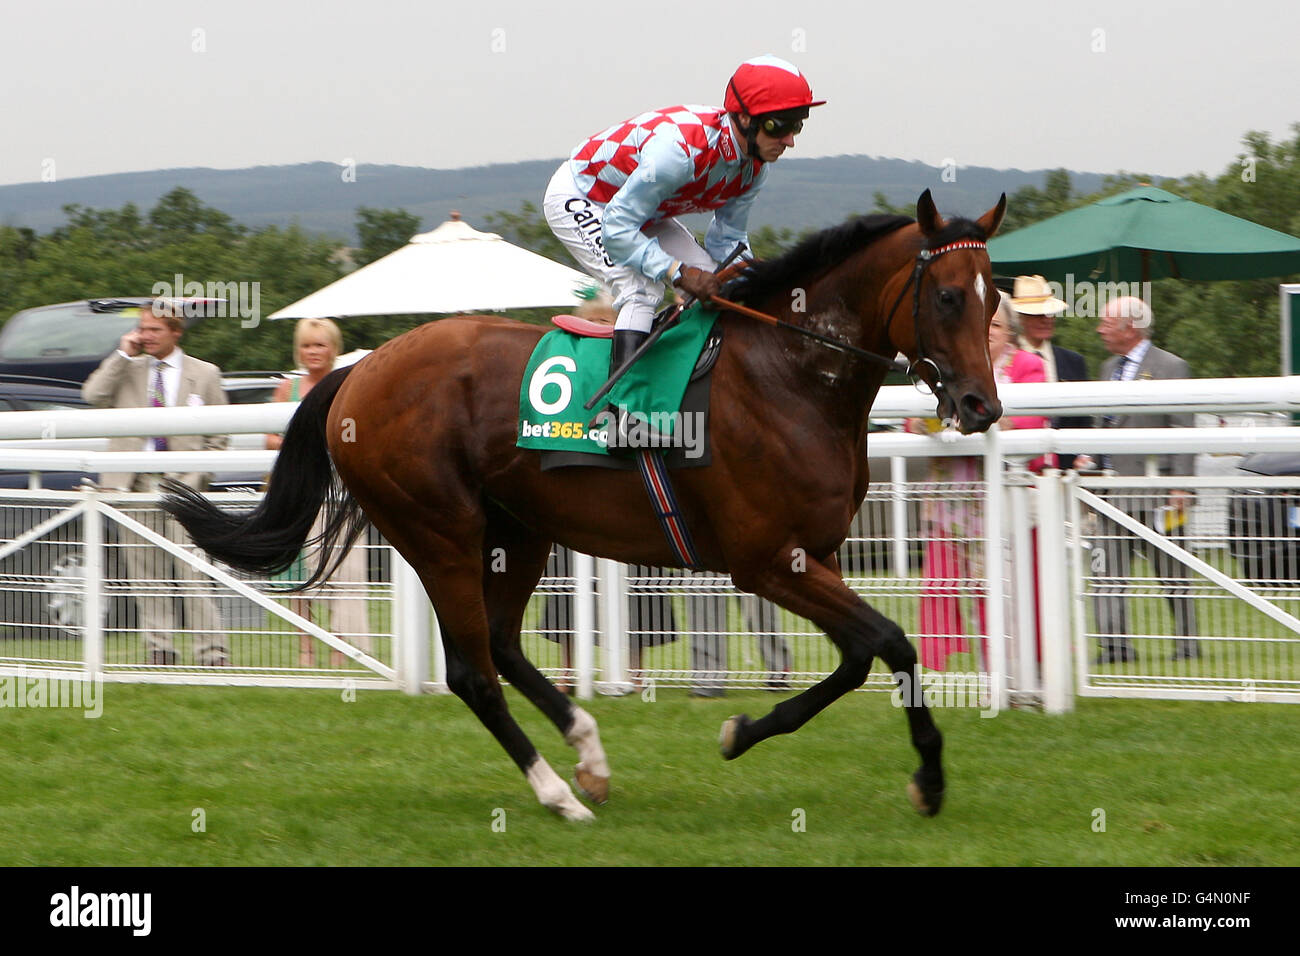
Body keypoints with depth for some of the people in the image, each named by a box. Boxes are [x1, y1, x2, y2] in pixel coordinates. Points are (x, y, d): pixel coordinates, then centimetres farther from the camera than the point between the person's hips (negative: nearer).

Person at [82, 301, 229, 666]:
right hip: (135, 482, 3)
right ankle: (159, 650, 9)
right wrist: (123, 355, -6)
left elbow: (219, 436, 7)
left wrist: (195, 478, -4)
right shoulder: (127, 369, 11)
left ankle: (212, 654, -6)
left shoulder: (205, 374, 7)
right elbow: (93, 395, -6)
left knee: (192, 574, -8)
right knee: (147, 575, 4)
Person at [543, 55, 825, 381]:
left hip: (645, 213, 9)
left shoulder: (754, 165, -14)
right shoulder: (680, 147, -40)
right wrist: (679, 273, -42)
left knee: (711, 280, -3)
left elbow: (727, 240, -1)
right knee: (642, 288, -27)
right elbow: (617, 229, -38)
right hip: (577, 200, -9)